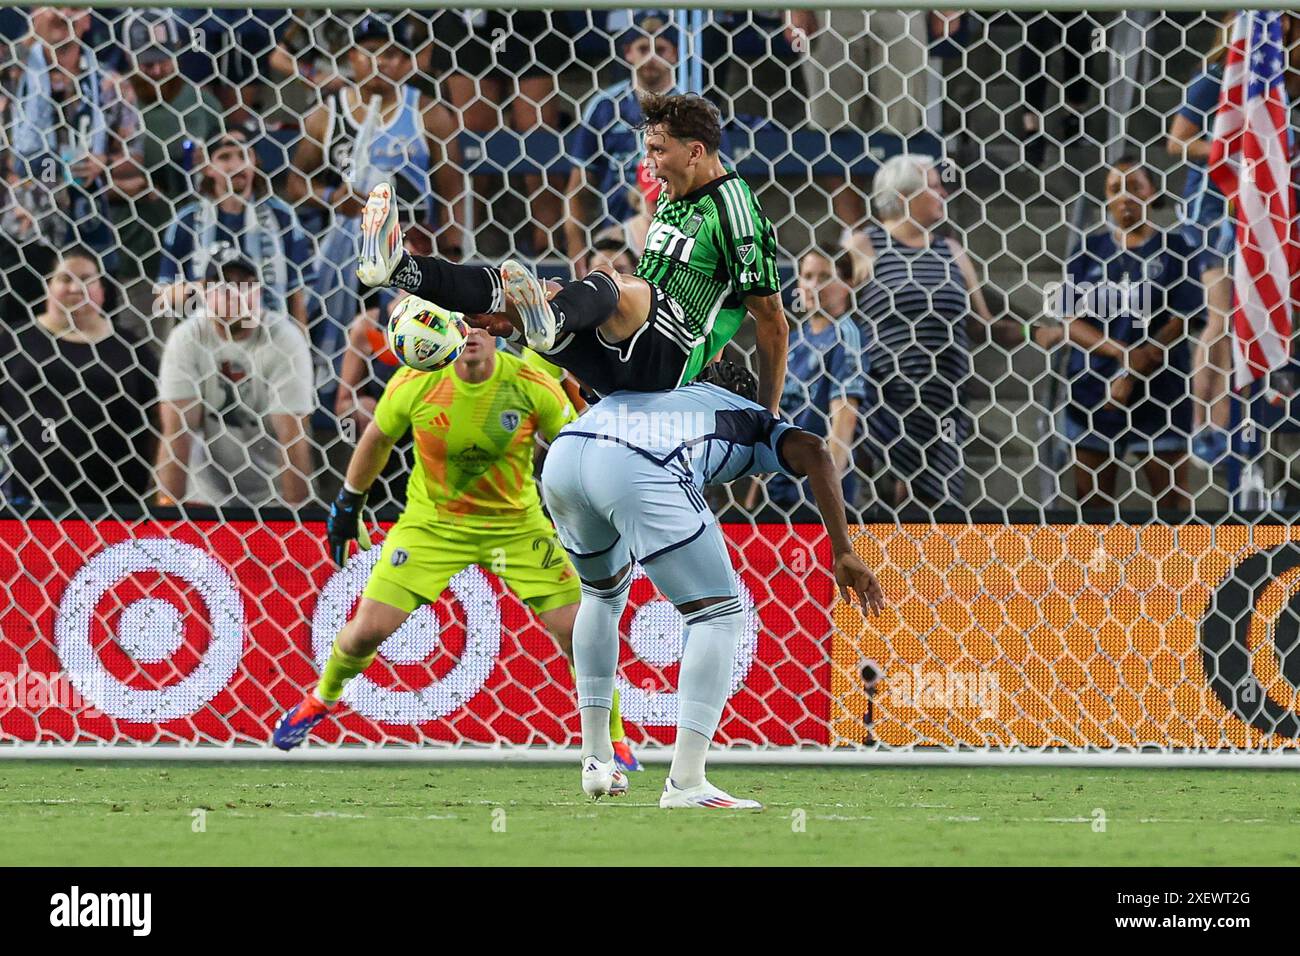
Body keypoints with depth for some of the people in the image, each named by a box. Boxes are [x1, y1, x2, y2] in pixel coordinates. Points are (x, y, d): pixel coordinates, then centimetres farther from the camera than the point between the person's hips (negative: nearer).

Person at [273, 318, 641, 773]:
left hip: (516, 526, 0)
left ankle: (612, 739, 12)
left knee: (577, 631, -10)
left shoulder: (532, 386, -19)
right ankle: (323, 697, 29)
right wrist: (348, 504, 11)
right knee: (367, 631, -6)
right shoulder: (415, 384, -16)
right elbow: (377, 439, 3)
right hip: (431, 525, 0)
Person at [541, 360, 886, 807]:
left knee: (604, 591, 33)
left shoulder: (665, 390, 44)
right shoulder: (752, 420, 30)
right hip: (638, 471, -6)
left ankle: (595, 759, 32)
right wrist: (843, 553, 7)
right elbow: (812, 452, 10)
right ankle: (685, 782, -8)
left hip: (562, 455, 6)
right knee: (719, 615, 6)